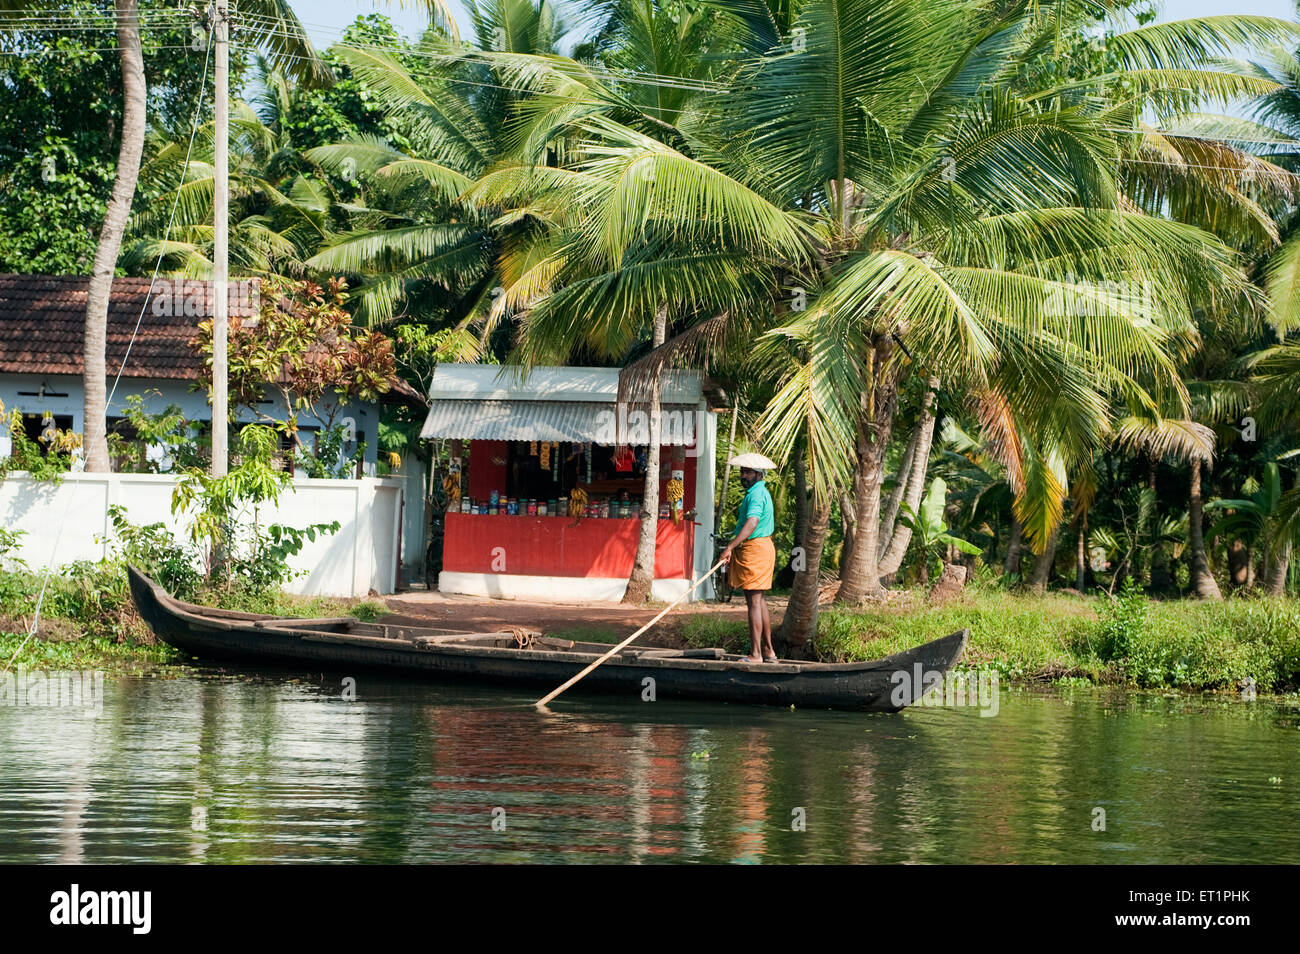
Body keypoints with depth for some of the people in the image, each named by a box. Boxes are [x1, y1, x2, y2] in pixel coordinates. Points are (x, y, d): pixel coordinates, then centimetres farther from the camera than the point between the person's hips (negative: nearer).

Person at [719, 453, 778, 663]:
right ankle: (768, 651, 18)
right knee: (760, 601, 14)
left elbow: (751, 524, -31)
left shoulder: (756, 495, -16)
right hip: (764, 547, 11)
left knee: (754, 602, -11)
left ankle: (756, 654, -13)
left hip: (754, 550, -11)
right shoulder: (760, 492, 18)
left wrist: (730, 547, -40)